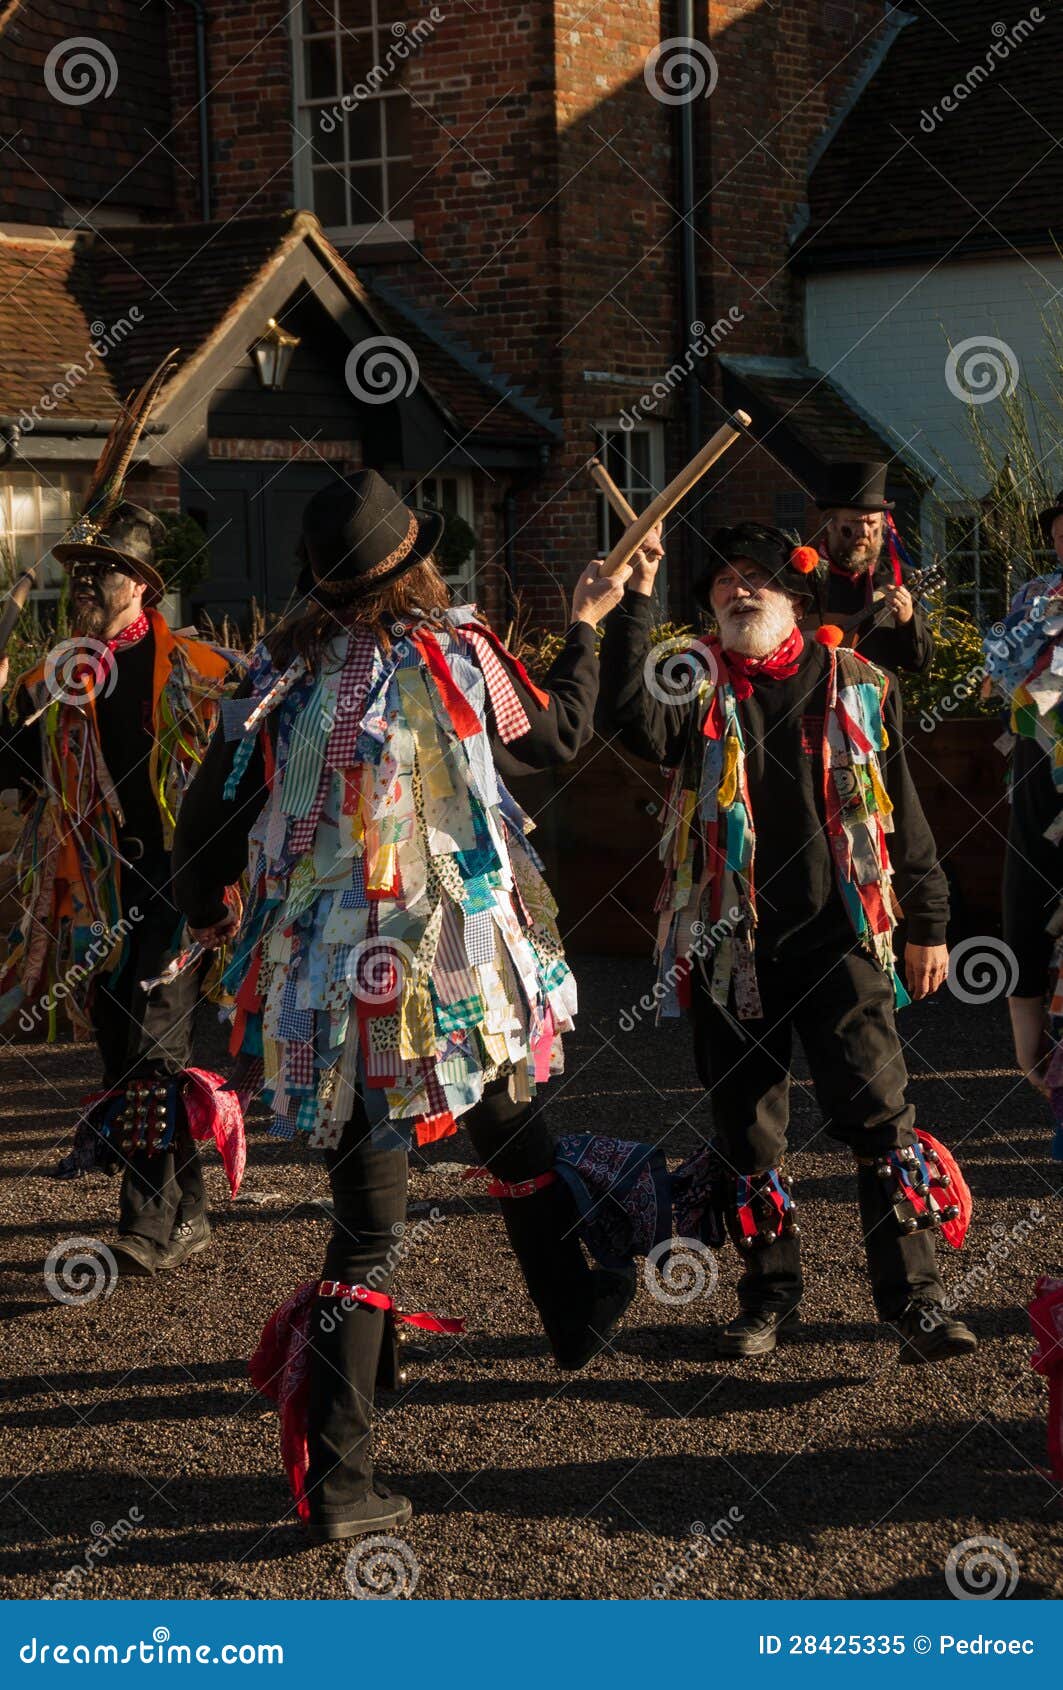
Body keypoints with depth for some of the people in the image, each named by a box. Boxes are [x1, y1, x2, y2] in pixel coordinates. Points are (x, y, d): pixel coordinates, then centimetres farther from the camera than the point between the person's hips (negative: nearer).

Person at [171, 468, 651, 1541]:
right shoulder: (455, 656, -4)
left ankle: (337, 1479, 5)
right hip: (456, 980, -2)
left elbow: (208, 820, 5)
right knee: (516, 1140, 27)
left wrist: (205, 911, 26)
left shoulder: (279, 677, 0)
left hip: (327, 990, 2)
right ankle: (572, 1312, 47)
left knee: (364, 1234, 8)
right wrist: (586, 631, 30)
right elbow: (558, 737, 14)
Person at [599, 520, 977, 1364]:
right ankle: (770, 1293, 25)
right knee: (747, 1128, 10)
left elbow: (901, 809, 11)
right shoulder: (696, 685, 4)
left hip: (839, 938, -1)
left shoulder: (857, 685, 7)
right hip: (732, 946, 1)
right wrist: (634, 604, -23)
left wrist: (929, 923, 11)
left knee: (880, 1115, -9)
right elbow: (637, 722, -19)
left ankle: (916, 1300, -4)